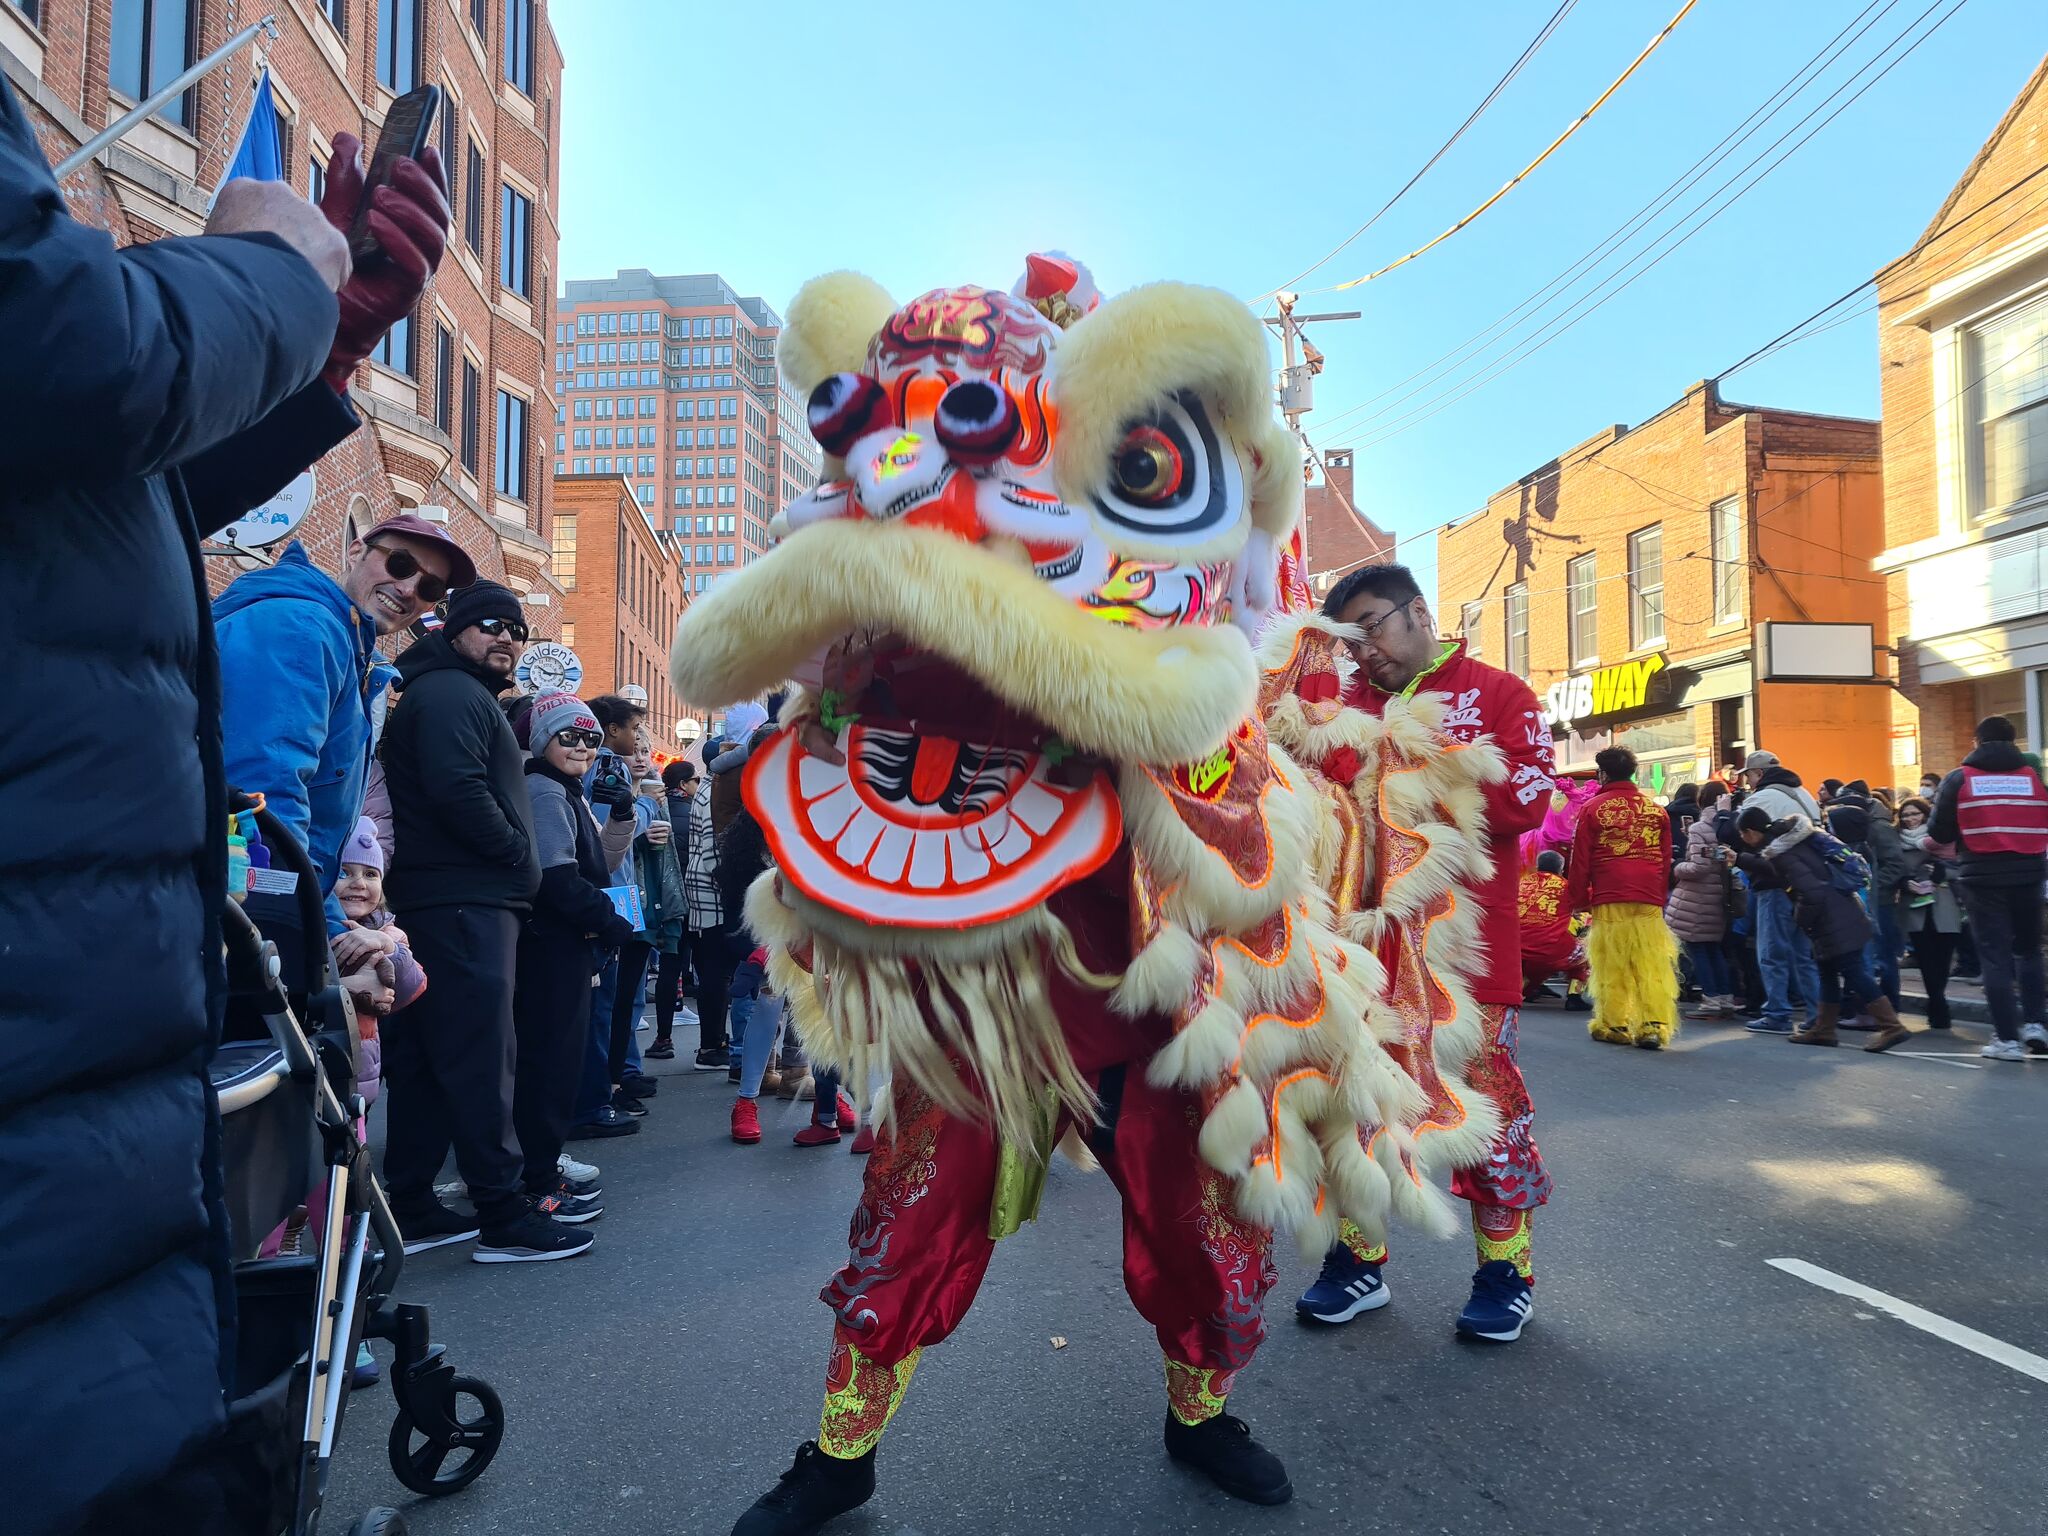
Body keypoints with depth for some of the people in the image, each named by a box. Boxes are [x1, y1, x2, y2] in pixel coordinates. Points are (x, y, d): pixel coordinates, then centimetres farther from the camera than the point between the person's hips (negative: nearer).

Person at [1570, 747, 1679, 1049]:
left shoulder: (1593, 809, -1)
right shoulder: (1655, 809, 9)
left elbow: (1580, 860, -2)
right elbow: (1666, 858, 12)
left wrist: (1579, 901, 6)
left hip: (1609, 900, -2)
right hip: (1649, 900, 3)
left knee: (1612, 965, 3)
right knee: (1652, 965, 3)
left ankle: (1614, 1025, 7)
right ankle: (1654, 1026, -2)